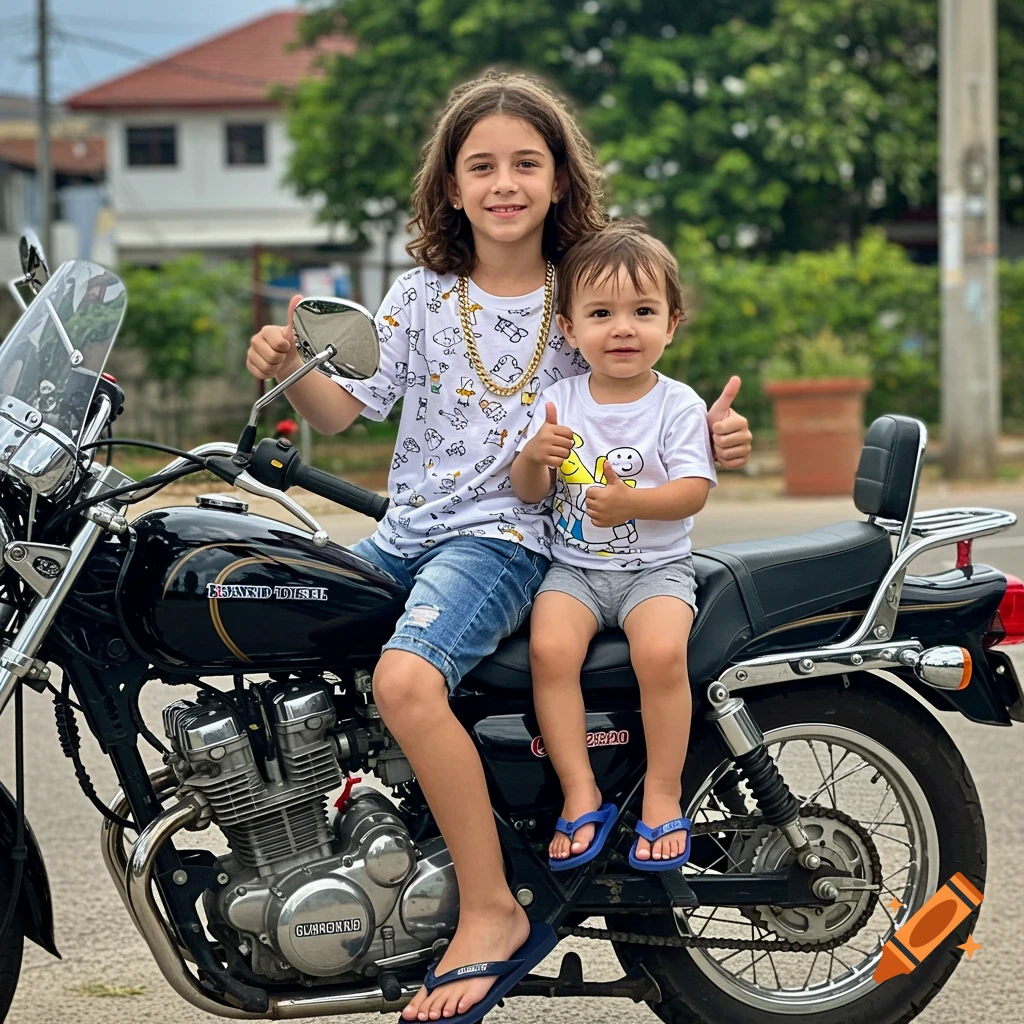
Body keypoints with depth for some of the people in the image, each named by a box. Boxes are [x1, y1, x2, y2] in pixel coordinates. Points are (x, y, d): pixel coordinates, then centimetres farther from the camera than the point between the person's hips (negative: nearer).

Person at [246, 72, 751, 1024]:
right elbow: (350, 407, 4)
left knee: (406, 677, -32)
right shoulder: (420, 296, 9)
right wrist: (292, 372, -16)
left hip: (507, 535, -5)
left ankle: (492, 912, -24)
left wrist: (708, 440, -11)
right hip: (403, 534, 6)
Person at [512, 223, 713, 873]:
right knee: (550, 646, -27)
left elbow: (694, 491, -11)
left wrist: (631, 503, -28)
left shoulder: (678, 406, -2)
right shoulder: (560, 401, 5)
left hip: (656, 567, -2)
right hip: (574, 567, 2)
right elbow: (528, 493, 4)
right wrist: (535, 457, -19)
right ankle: (582, 796, -18)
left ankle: (663, 797, -15)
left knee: (661, 650, -30)